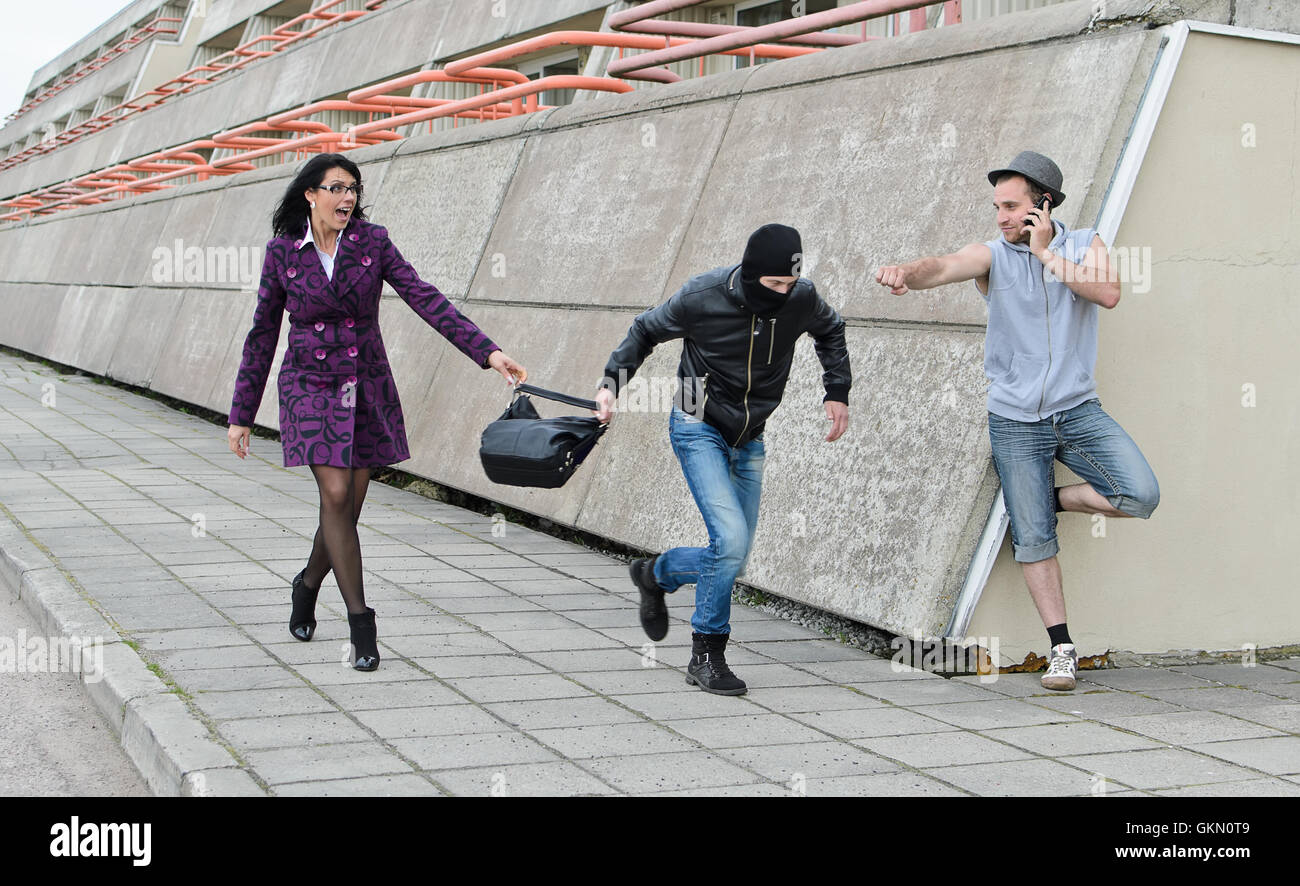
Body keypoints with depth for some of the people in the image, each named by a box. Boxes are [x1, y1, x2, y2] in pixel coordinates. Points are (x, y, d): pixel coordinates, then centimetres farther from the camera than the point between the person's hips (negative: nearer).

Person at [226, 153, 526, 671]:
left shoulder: (372, 243, -3)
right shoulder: (283, 252, -4)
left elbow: (426, 300, -9)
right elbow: (262, 336, 2)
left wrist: (488, 352, -20)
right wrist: (241, 415, 4)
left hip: (367, 389, 2)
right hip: (311, 388, -2)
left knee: (349, 506, 5)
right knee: (336, 495, -14)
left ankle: (308, 584, 35)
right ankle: (360, 624, -8)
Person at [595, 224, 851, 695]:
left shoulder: (802, 299, -10)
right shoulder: (702, 297, -19)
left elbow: (830, 329, 14)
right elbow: (646, 330, -1)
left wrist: (837, 392, 7)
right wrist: (611, 382, -11)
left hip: (749, 440, 5)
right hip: (699, 430, -5)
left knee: (733, 557, 6)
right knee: (730, 539, -21)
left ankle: (655, 573, 35)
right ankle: (707, 656, -1)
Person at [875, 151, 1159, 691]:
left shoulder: (1084, 245, 4)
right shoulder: (993, 256, -1)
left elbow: (1108, 293, -15)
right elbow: (944, 267, -22)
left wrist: (1046, 254, -13)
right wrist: (907, 273, -44)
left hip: (1077, 410, 1)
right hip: (1015, 419, -1)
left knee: (1140, 496, -17)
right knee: (1032, 539, -2)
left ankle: (1053, 500, 9)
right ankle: (1061, 649, 10)